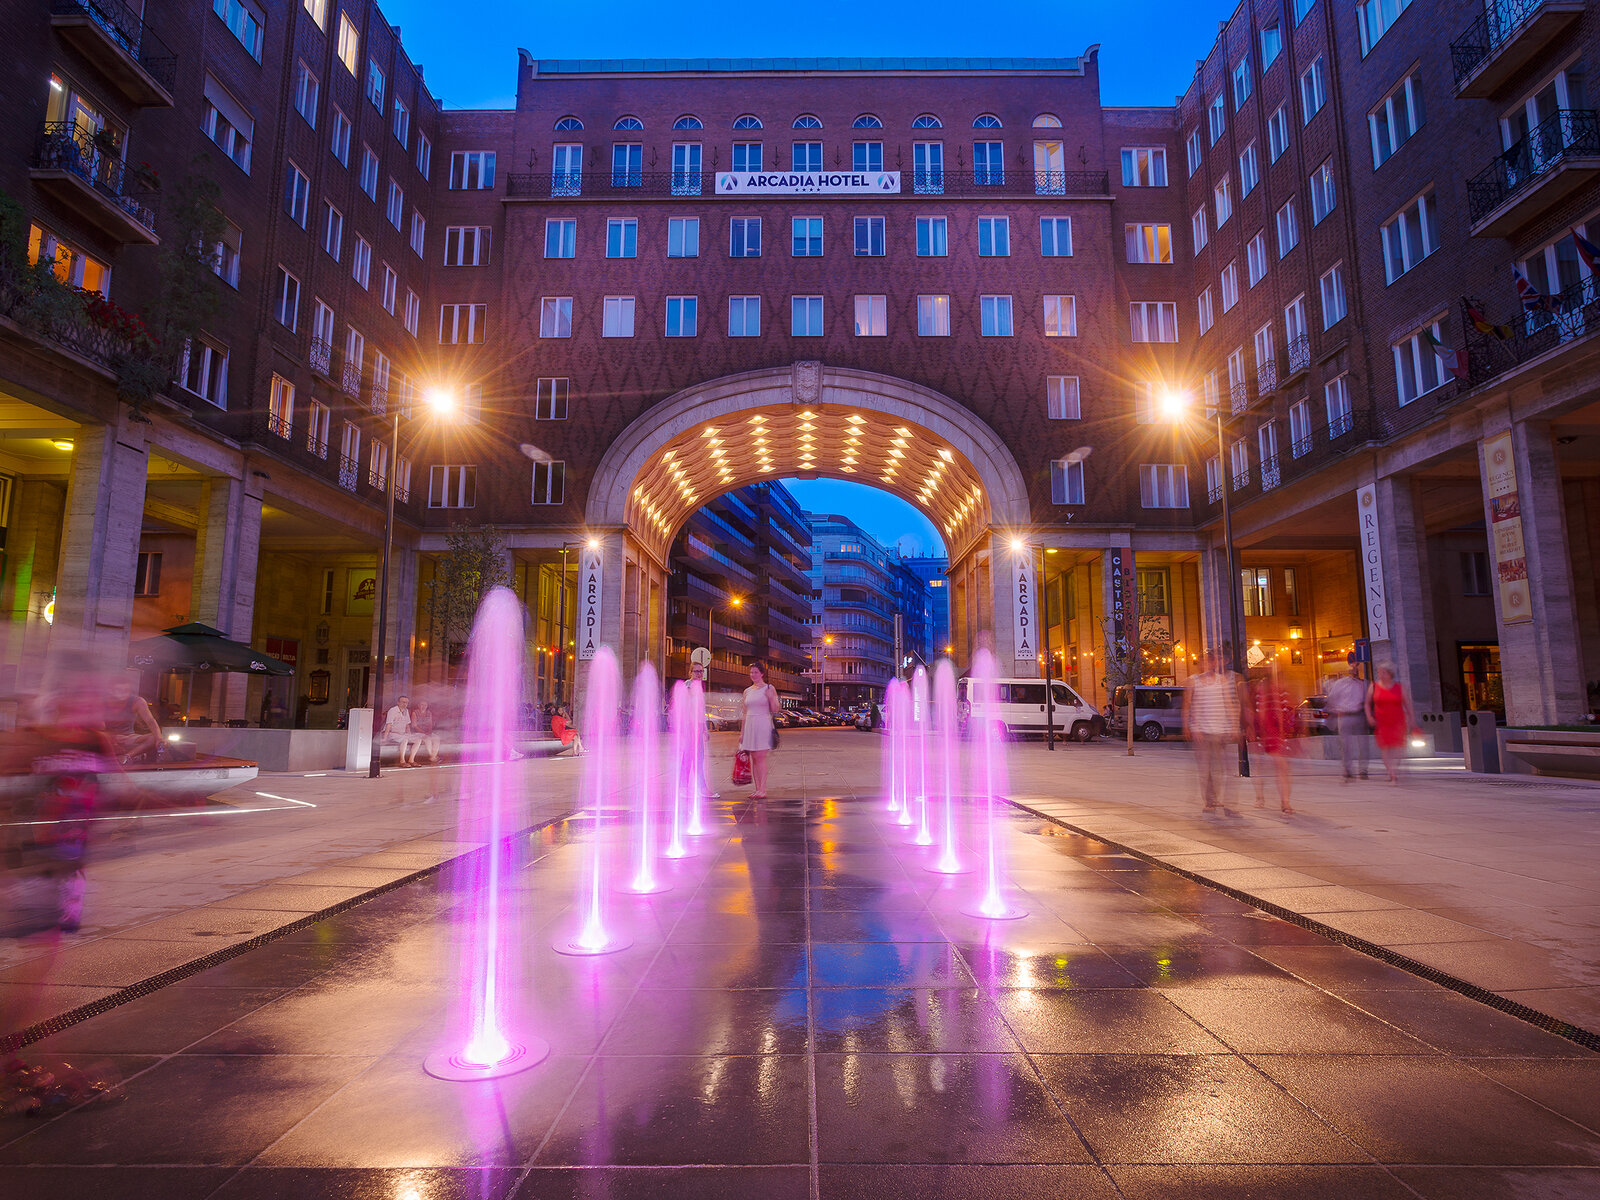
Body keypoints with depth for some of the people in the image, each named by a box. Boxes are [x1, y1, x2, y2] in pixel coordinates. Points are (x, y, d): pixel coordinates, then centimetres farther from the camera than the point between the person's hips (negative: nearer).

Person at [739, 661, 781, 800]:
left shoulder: (769, 688, 1)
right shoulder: (747, 691, 14)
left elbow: (775, 710, -2)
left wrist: (771, 698, -20)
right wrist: (742, 731, 15)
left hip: (763, 725, -5)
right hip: (750, 726, 5)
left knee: (760, 757, -10)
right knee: (754, 758, 3)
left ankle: (763, 790, -10)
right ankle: (757, 789, 7)